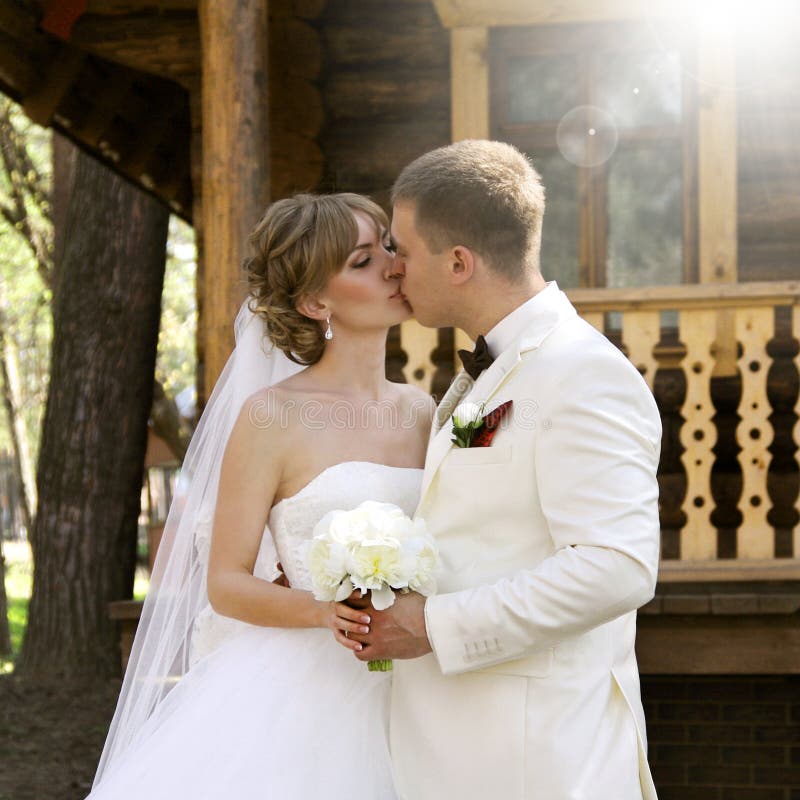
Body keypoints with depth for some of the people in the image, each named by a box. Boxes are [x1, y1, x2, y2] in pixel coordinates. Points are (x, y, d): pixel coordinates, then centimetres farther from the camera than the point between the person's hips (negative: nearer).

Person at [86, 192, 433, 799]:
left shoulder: (421, 412, 9)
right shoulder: (273, 417, -6)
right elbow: (225, 584, -6)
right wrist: (325, 611, -22)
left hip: (400, 699, 5)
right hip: (298, 696, -5)